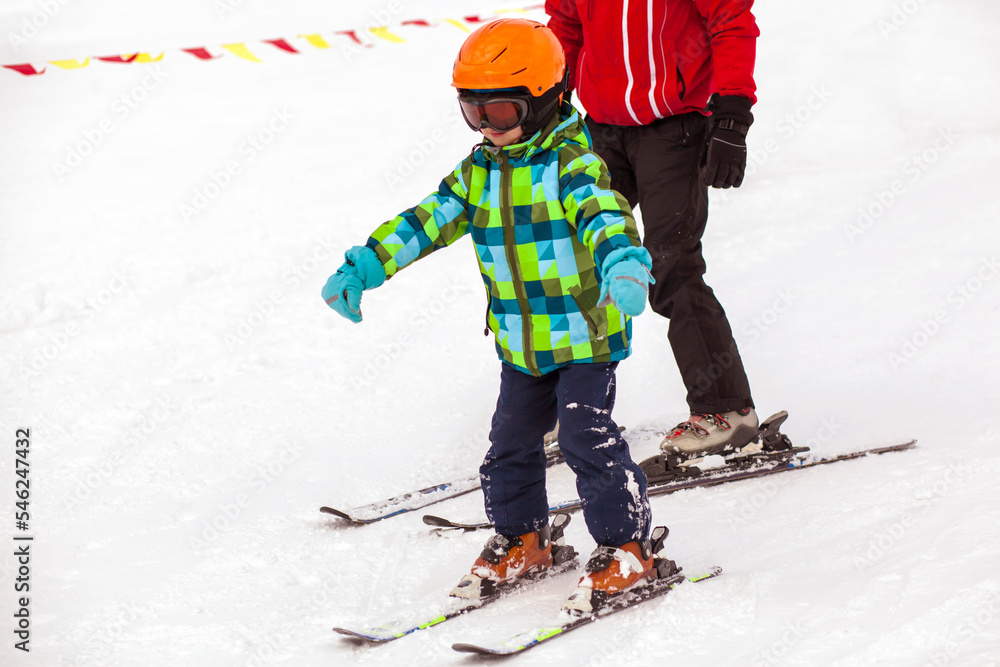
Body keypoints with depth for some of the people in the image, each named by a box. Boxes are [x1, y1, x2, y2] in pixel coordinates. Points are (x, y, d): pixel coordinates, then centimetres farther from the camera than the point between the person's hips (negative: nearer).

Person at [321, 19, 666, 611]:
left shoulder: (573, 164, -16)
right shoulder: (479, 171, 6)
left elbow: (605, 213, -33)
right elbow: (429, 220, 9)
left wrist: (625, 262, -54)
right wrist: (363, 267, 4)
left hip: (586, 335, -7)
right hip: (520, 343, 7)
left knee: (590, 440, -8)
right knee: (512, 441, 14)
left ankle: (628, 547, 5)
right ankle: (521, 540, 31)